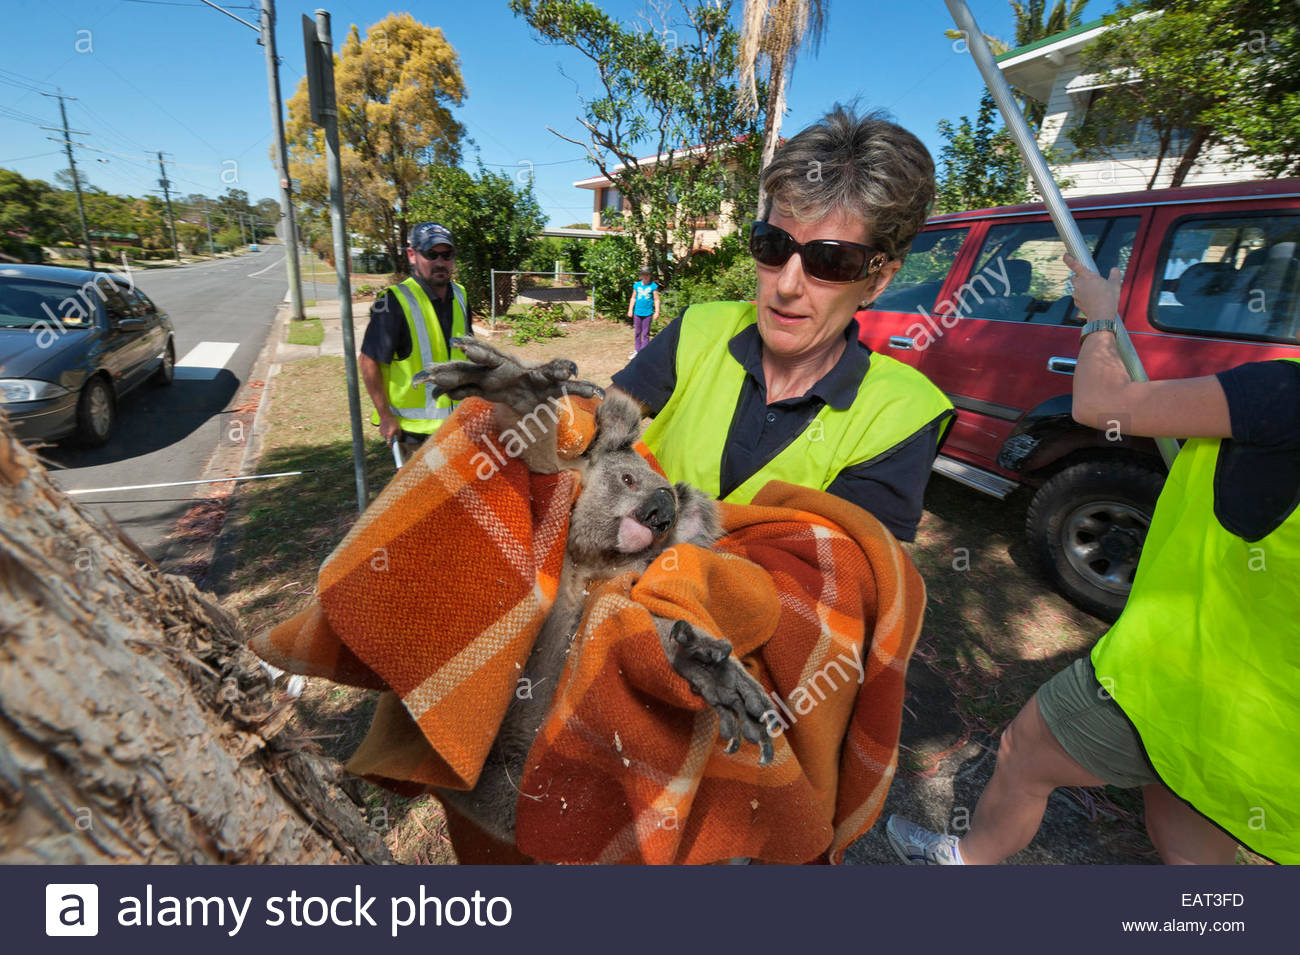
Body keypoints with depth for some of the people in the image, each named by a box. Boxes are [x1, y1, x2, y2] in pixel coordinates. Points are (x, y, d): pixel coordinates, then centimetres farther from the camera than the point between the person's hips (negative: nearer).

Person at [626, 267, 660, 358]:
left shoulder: (654, 286, -2)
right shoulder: (636, 285, 6)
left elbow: (656, 300, -1)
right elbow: (633, 298, 12)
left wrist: (657, 312, -7)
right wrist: (630, 310, 8)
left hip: (648, 313, -3)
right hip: (637, 313, 3)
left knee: (645, 333, 0)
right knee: (637, 332, 11)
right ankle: (637, 350, 22)